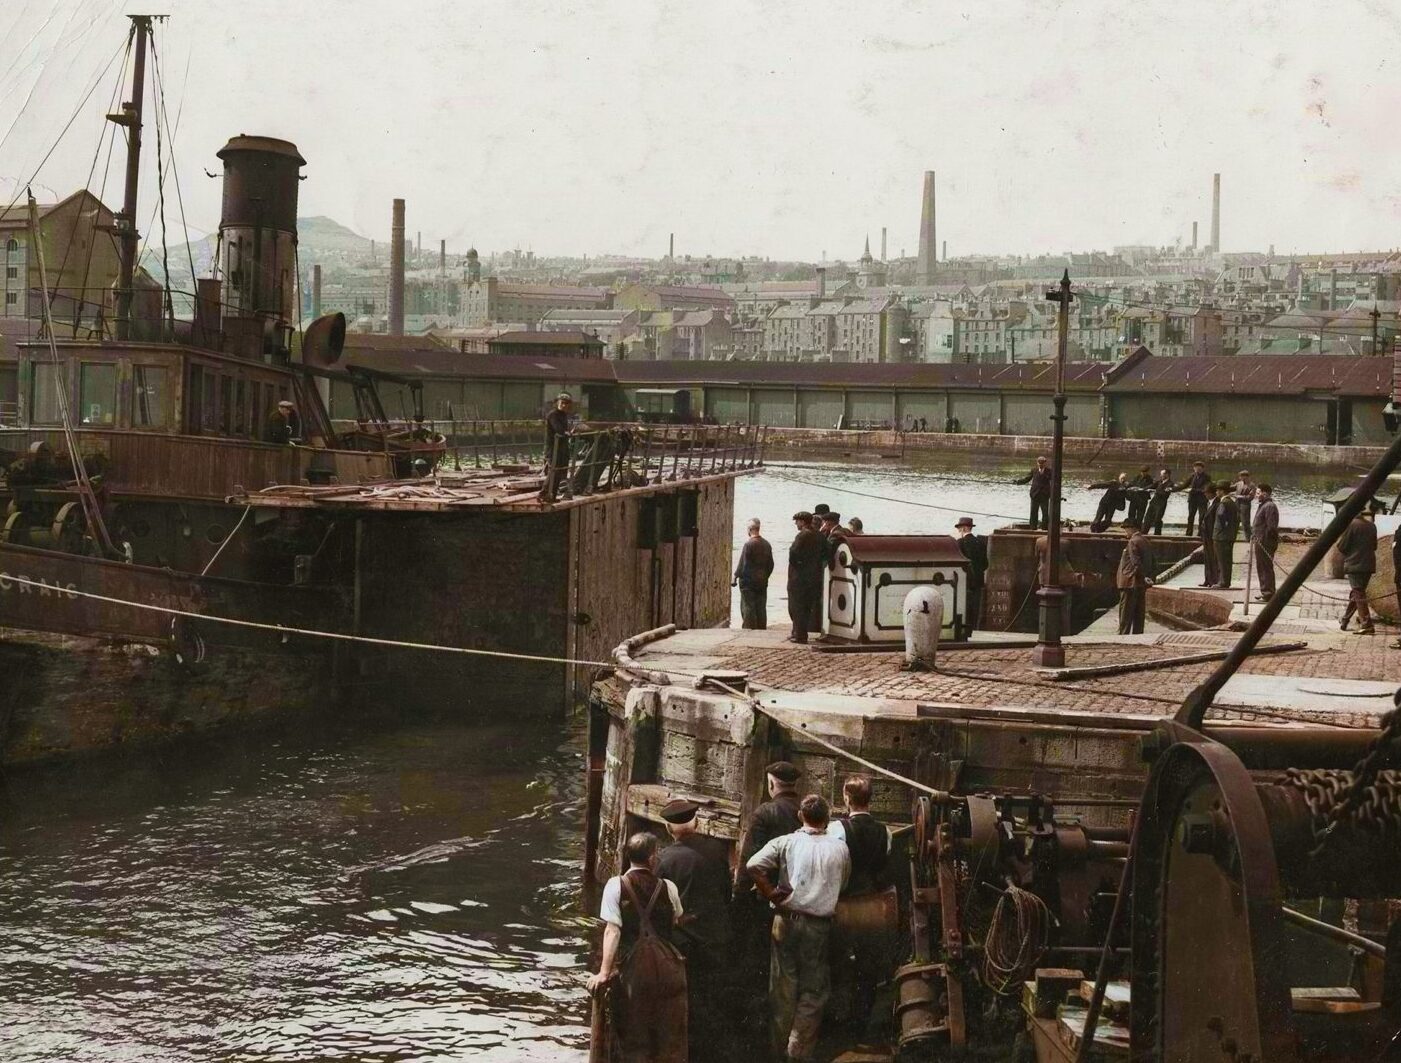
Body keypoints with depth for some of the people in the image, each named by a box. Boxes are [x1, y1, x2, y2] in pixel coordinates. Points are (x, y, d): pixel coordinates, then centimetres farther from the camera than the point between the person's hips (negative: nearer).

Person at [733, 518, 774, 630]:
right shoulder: (766, 544, 7)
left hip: (748, 581, -6)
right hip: (762, 582, 6)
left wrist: (735, 577, -4)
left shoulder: (748, 544, -13)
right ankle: (762, 630, 10)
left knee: (748, 608, -3)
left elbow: (742, 563, -12)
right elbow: (771, 564, 12)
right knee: (761, 608, 8)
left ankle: (750, 629, -6)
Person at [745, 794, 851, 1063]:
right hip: (820, 925, 0)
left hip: (787, 919, 0)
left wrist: (771, 894, -6)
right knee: (813, 990, 8)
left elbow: (753, 865, -16)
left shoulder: (786, 842, -4)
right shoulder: (840, 848, 1)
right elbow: (844, 884, 10)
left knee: (784, 987, 11)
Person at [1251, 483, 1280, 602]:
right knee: (1261, 568, 17)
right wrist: (1254, 537, 17)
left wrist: (1262, 539, -22)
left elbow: (1271, 527, -22)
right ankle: (1264, 591, 25)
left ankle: (1268, 594, -4)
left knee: (1266, 568, -7)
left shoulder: (1270, 507, -16)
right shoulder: (1262, 506, 18)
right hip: (1260, 543, 11)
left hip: (1266, 543, -11)